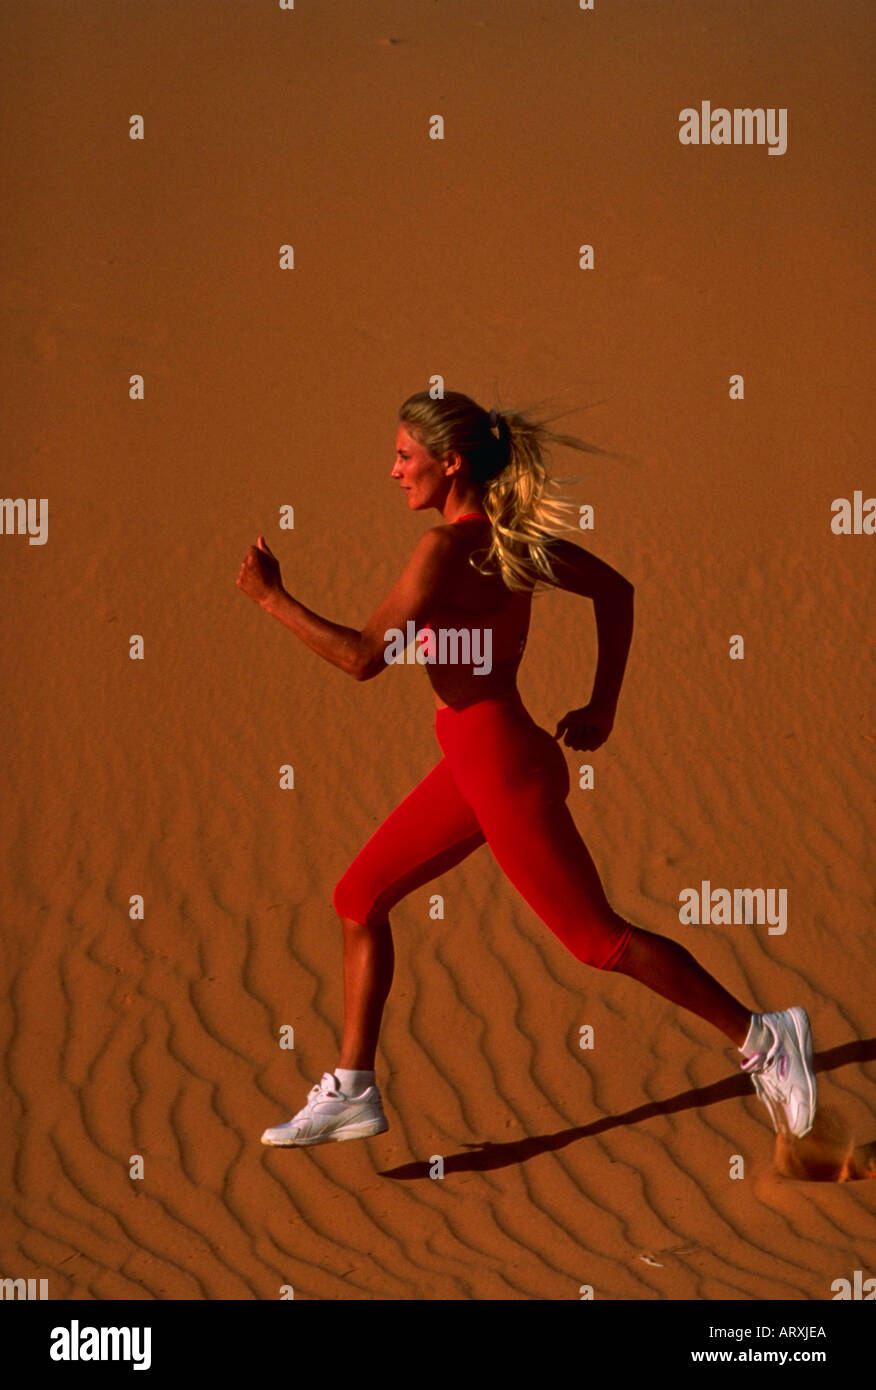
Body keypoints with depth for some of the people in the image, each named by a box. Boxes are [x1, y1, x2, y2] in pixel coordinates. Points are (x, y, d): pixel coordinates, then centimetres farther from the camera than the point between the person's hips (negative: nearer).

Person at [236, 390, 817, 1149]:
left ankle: (761, 1037, 11)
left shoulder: (448, 547, -21)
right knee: (358, 899, 13)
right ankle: (352, 1093, 19)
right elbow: (615, 589, 14)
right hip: (472, 760, 10)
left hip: (502, 765, -10)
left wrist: (272, 597, -13)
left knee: (598, 937, 1)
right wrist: (603, 703, 16)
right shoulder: (511, 536, 5)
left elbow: (364, 657, -23)